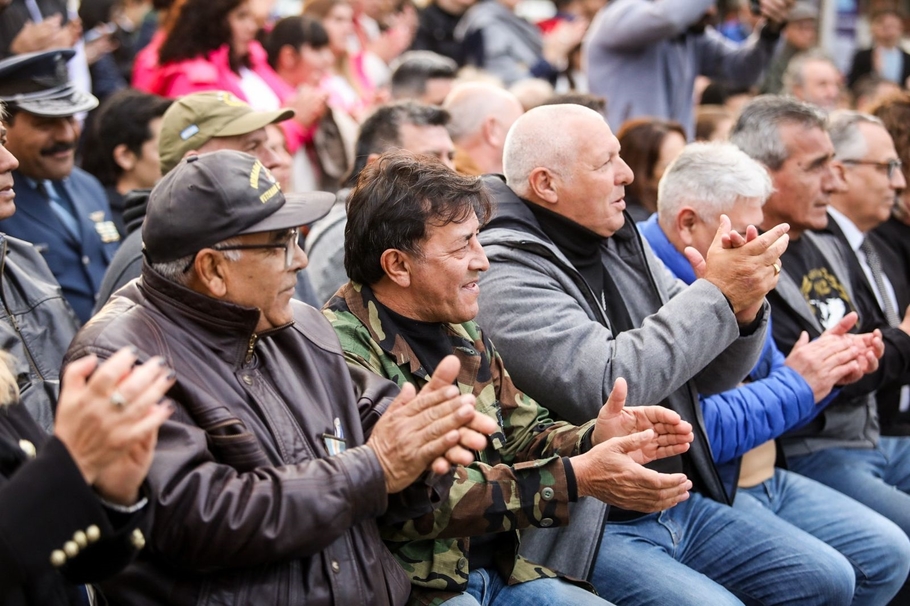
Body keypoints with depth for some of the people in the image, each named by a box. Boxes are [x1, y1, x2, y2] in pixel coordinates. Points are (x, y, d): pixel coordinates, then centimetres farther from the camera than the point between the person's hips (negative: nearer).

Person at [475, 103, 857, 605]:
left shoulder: (625, 245, 11)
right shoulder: (505, 276, -14)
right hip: (590, 529, -8)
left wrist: (744, 310, -10)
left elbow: (708, 378, 12)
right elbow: (605, 386, -27)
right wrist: (715, 296, -20)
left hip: (683, 503, 8)